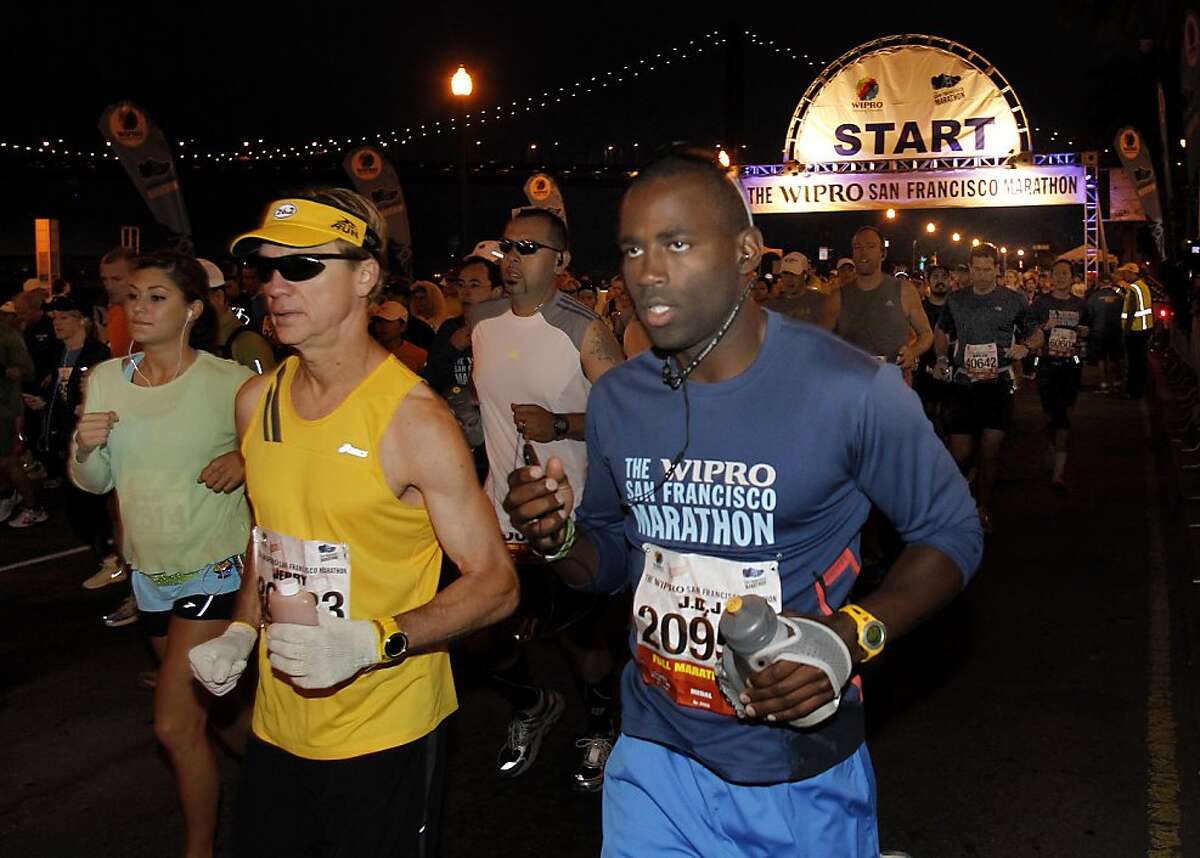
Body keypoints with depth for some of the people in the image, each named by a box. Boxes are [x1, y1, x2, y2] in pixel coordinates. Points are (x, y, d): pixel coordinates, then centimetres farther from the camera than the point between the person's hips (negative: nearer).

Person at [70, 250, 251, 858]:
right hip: (149, 569, 6)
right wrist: (85, 448, -15)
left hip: (214, 568, -6)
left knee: (175, 727, -6)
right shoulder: (107, 378, 0)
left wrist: (245, 458, -23)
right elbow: (94, 484, 6)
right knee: (209, 703, 20)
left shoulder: (230, 382, -15)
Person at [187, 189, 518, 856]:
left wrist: (373, 641, -27)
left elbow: (494, 583, -16)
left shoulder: (414, 419, -18)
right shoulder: (257, 400, 2)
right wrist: (241, 633, 4)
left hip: (385, 739, -6)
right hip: (277, 726, 6)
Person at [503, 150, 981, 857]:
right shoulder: (615, 399, -2)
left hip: (801, 772, -3)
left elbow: (951, 531, -6)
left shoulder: (851, 389, -17)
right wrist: (558, 538, -12)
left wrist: (853, 634, -22)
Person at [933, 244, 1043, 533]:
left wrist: (1025, 347, -12)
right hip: (963, 385, 1)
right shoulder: (955, 300, 7)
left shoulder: (1013, 301, 3)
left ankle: (983, 509, 17)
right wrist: (942, 359, 3)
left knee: (990, 451, 0)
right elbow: (941, 332, 21)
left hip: (998, 385, -1)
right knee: (961, 454, -1)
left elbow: (1037, 334, 10)